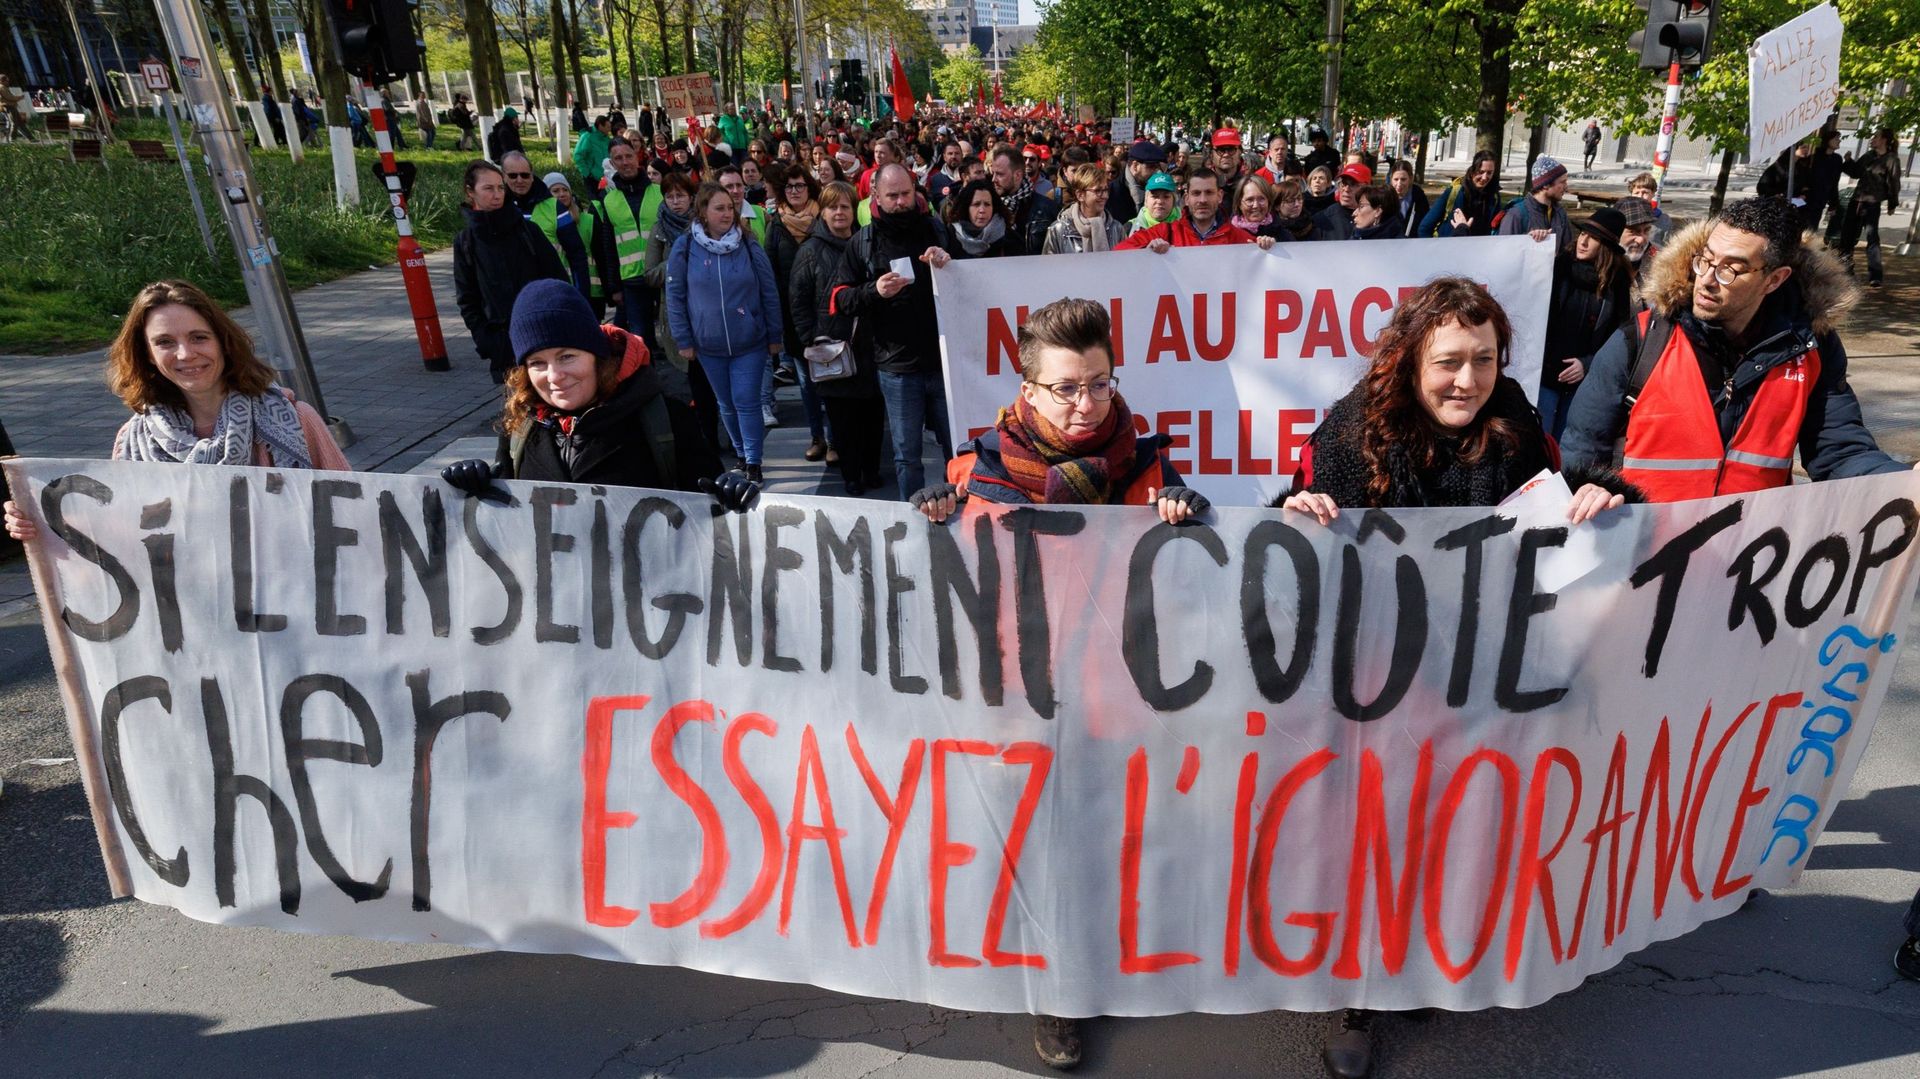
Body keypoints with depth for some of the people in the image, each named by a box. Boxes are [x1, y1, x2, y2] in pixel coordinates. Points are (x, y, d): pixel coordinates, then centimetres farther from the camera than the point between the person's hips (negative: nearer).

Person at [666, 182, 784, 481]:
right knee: (726, 404, 14)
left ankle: (753, 464, 6)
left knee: (747, 402, -3)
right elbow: (675, 296, -1)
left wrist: (774, 336, 2)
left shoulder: (750, 248, -5)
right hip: (709, 345, 2)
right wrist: (684, 341, -1)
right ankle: (742, 454, 32)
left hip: (750, 343, -1)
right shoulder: (684, 248, -6)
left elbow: (770, 294, 0)